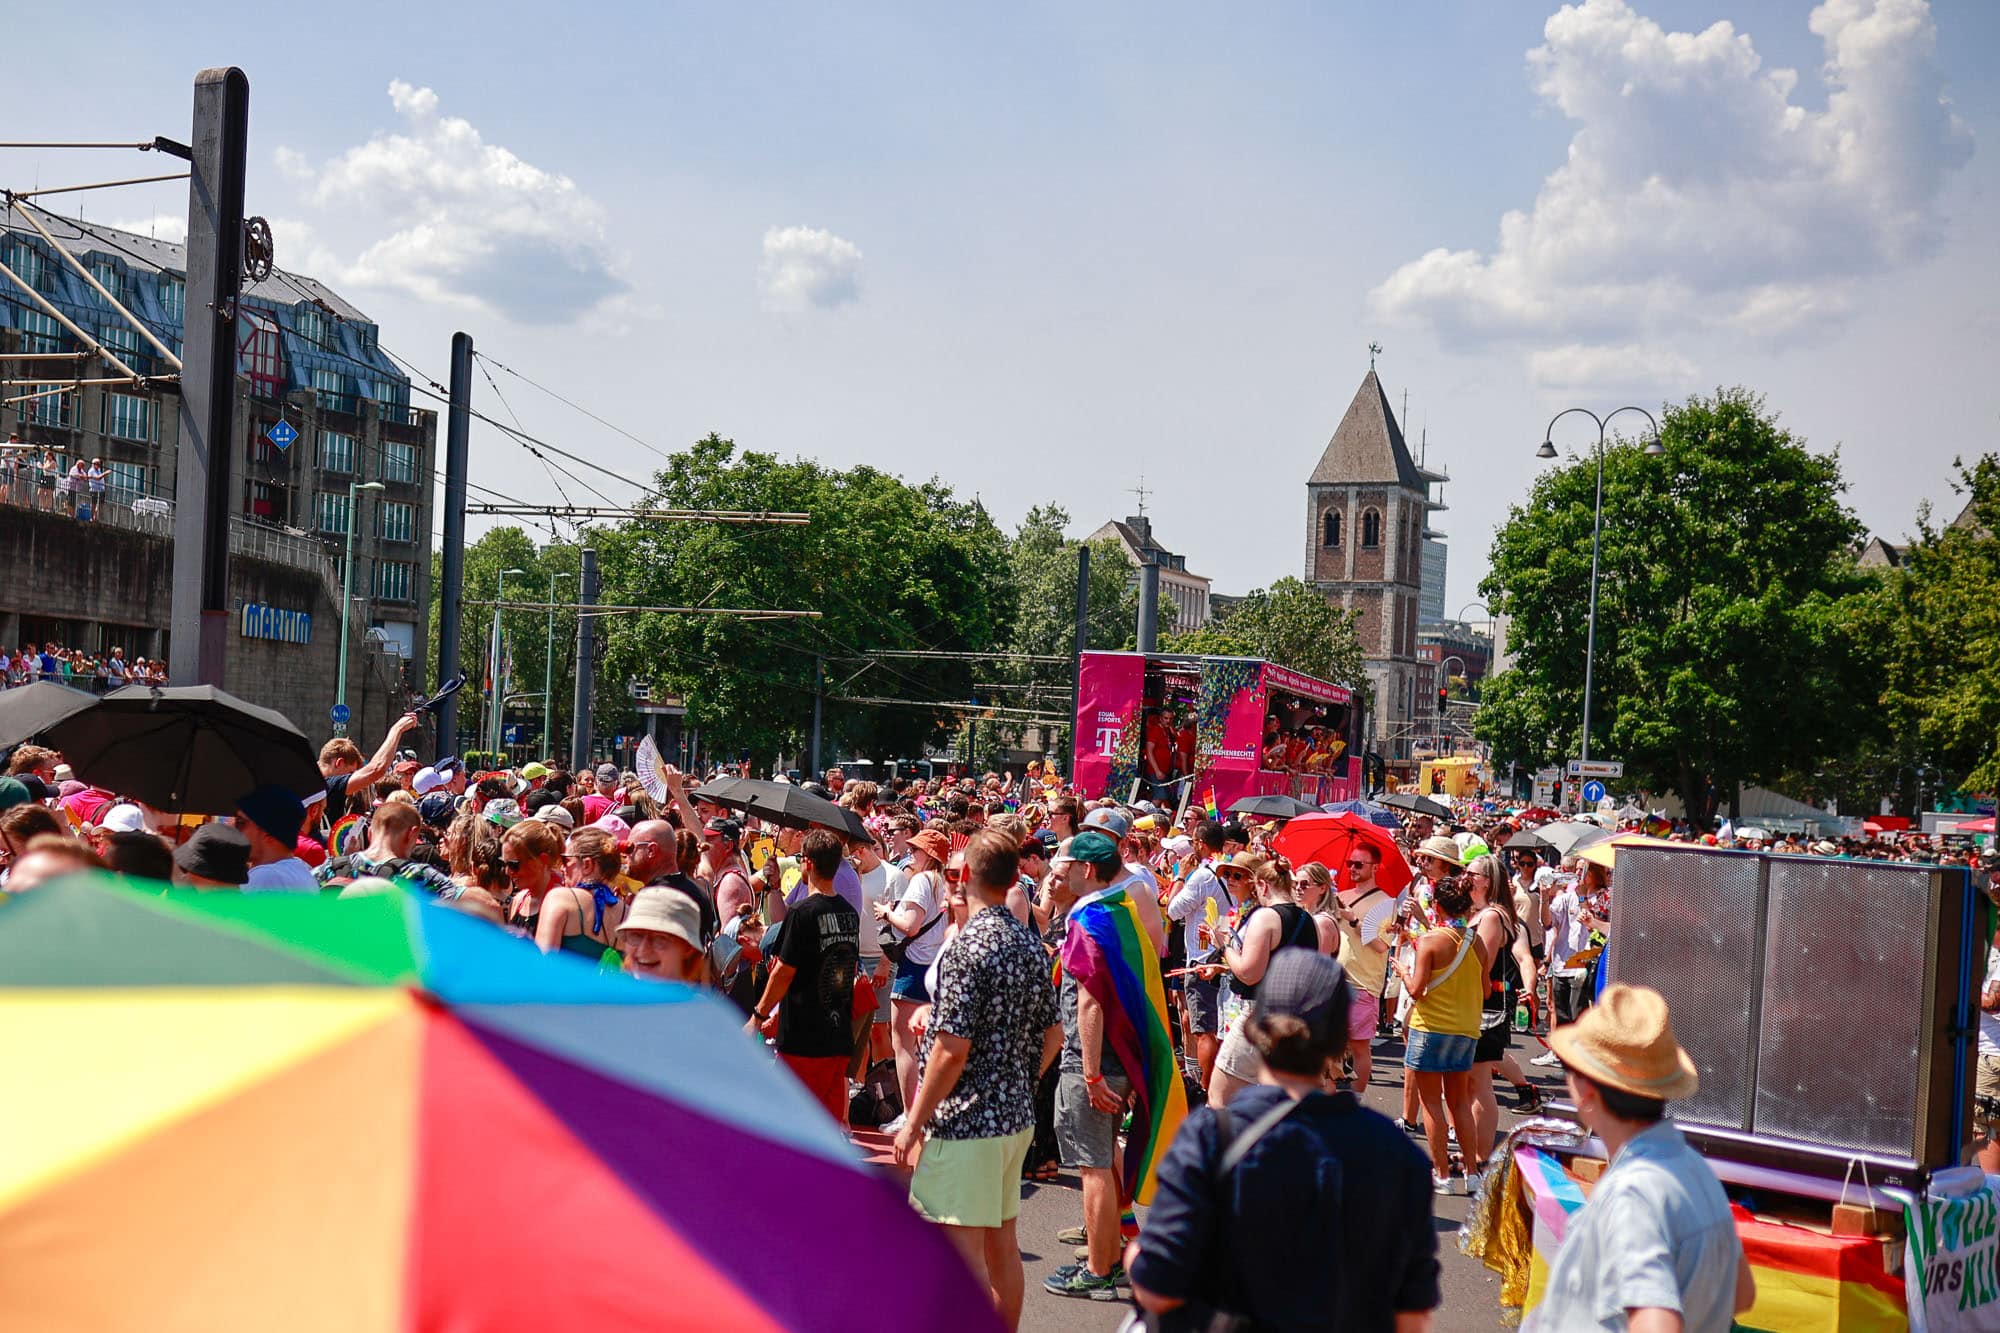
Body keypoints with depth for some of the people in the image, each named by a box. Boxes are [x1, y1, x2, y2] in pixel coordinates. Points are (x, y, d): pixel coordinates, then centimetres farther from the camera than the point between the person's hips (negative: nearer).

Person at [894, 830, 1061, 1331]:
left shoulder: (968, 948, -18)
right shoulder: (1031, 944, 6)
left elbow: (953, 1049, -21)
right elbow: (1053, 1035, 13)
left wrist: (914, 1121, -13)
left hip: (966, 1122, -8)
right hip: (1016, 1118, 9)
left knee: (964, 1252, -2)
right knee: (1002, 1243, 17)